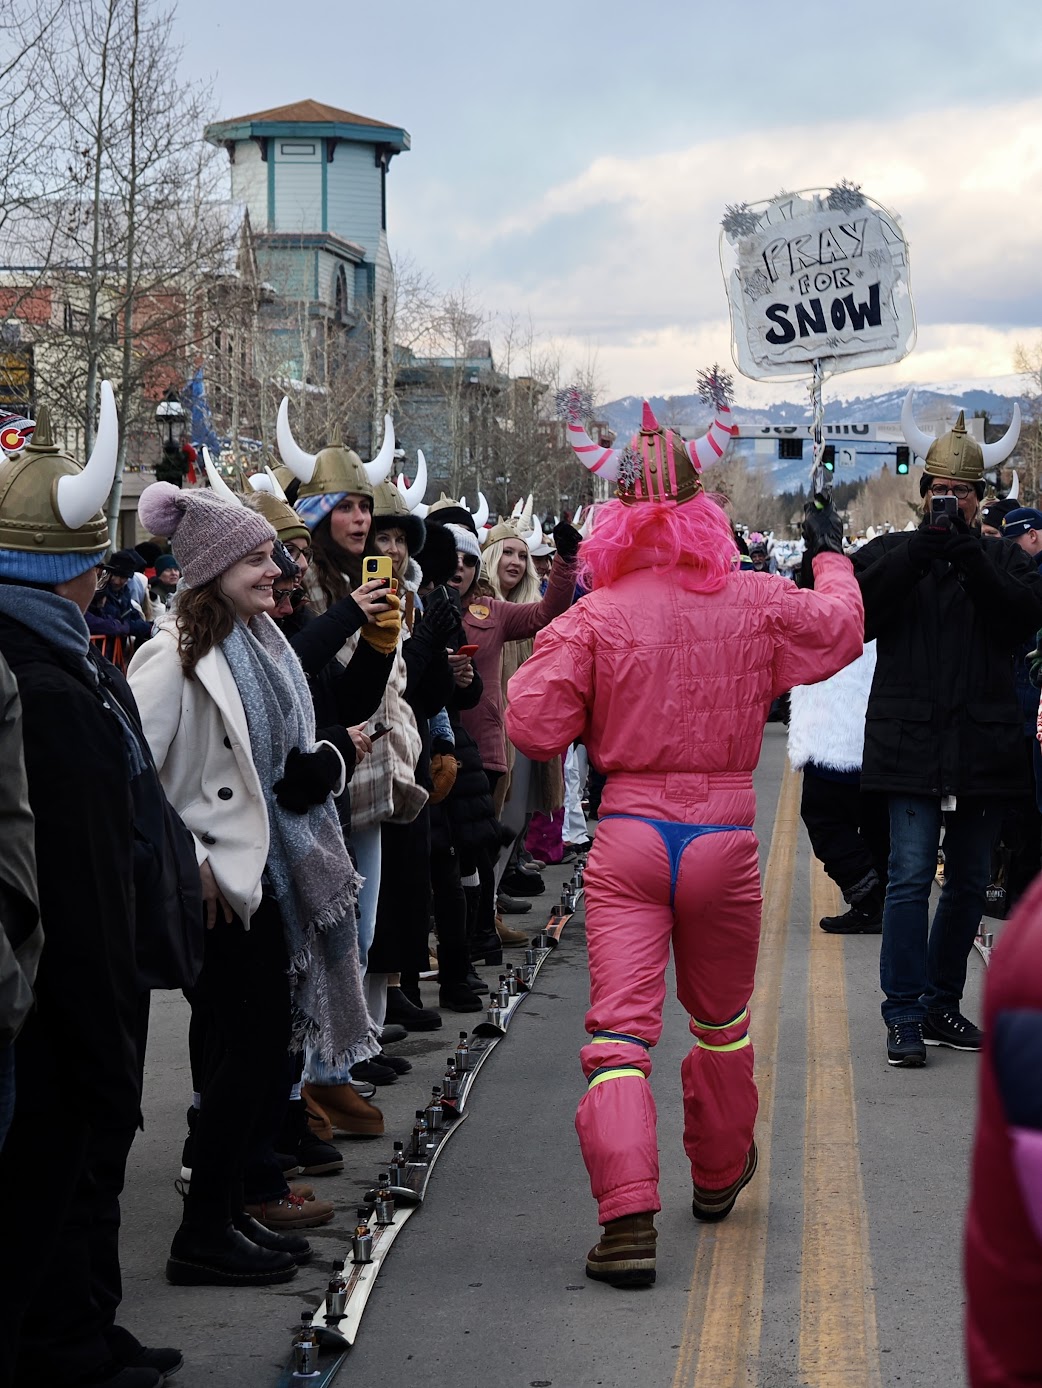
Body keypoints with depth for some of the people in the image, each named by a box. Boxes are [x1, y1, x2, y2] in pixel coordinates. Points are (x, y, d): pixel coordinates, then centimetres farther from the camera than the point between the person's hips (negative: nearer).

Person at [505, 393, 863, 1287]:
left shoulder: (596, 616, -8)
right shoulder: (756, 604, -2)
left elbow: (532, 726, -10)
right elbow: (841, 628, 18)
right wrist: (833, 556, 36)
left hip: (629, 835, -2)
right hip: (726, 835, 2)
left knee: (620, 1027, -4)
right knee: (721, 1019, 22)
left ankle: (628, 1221, -16)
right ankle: (719, 1174, 42)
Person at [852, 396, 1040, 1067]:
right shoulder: (891, 552, 7)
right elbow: (859, 611, -11)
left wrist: (969, 555, -18)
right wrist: (921, 551, -19)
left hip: (984, 746, 3)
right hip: (912, 742, -3)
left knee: (969, 882, 10)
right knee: (911, 876, -10)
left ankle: (943, 1004, 23)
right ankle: (906, 1016, -7)